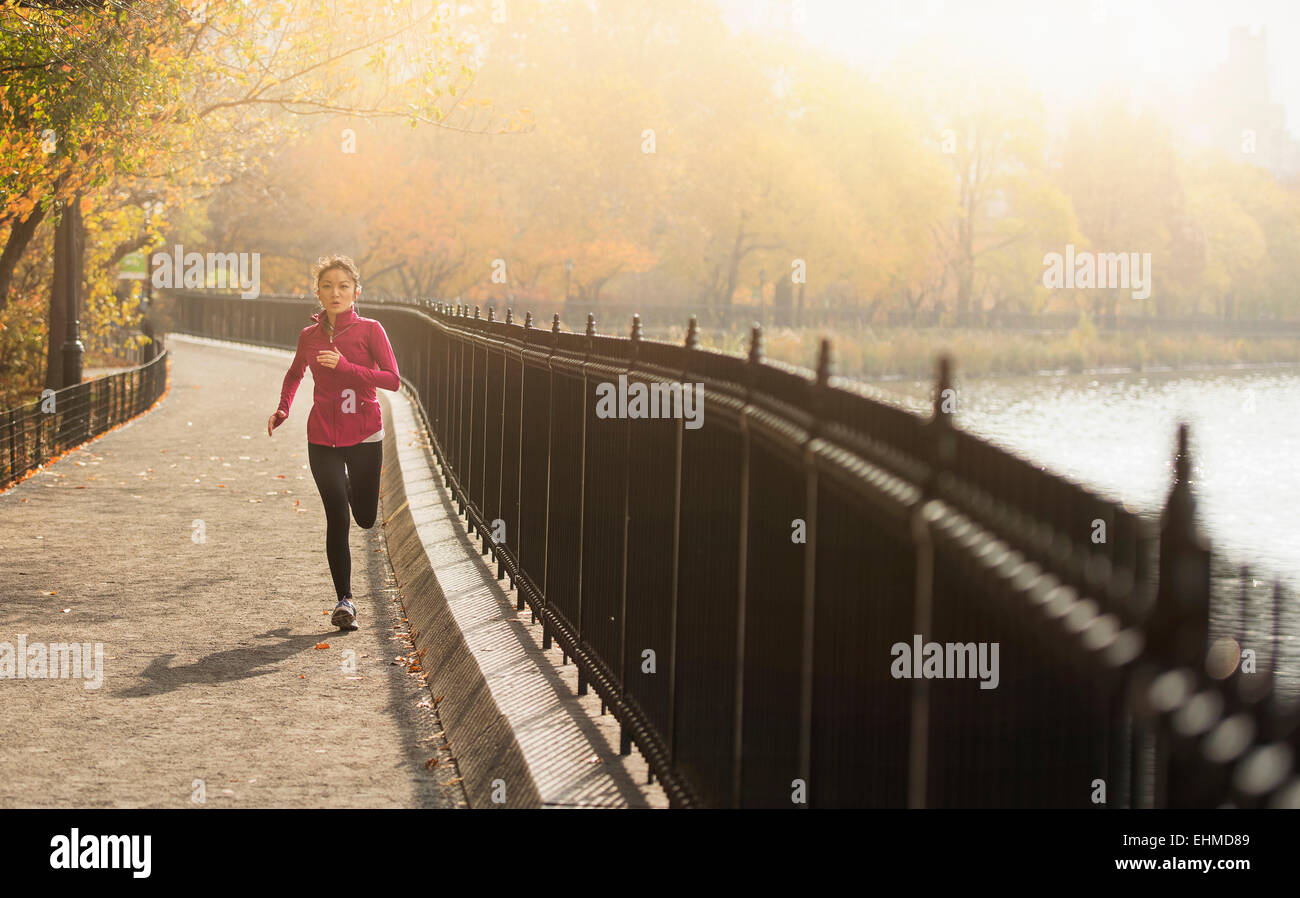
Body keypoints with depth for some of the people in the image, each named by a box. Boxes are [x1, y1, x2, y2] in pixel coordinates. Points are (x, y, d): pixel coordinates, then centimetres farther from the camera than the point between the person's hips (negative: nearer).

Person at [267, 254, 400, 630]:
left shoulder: (369, 330, -5)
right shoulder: (310, 335, 5)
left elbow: (393, 379, -12)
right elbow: (294, 374, 24)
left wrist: (345, 366, -21)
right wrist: (282, 409, 7)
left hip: (364, 435, -1)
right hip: (323, 438, 1)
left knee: (365, 518, 10)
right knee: (337, 519, -6)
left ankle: (352, 488, 47)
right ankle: (344, 600, 1)